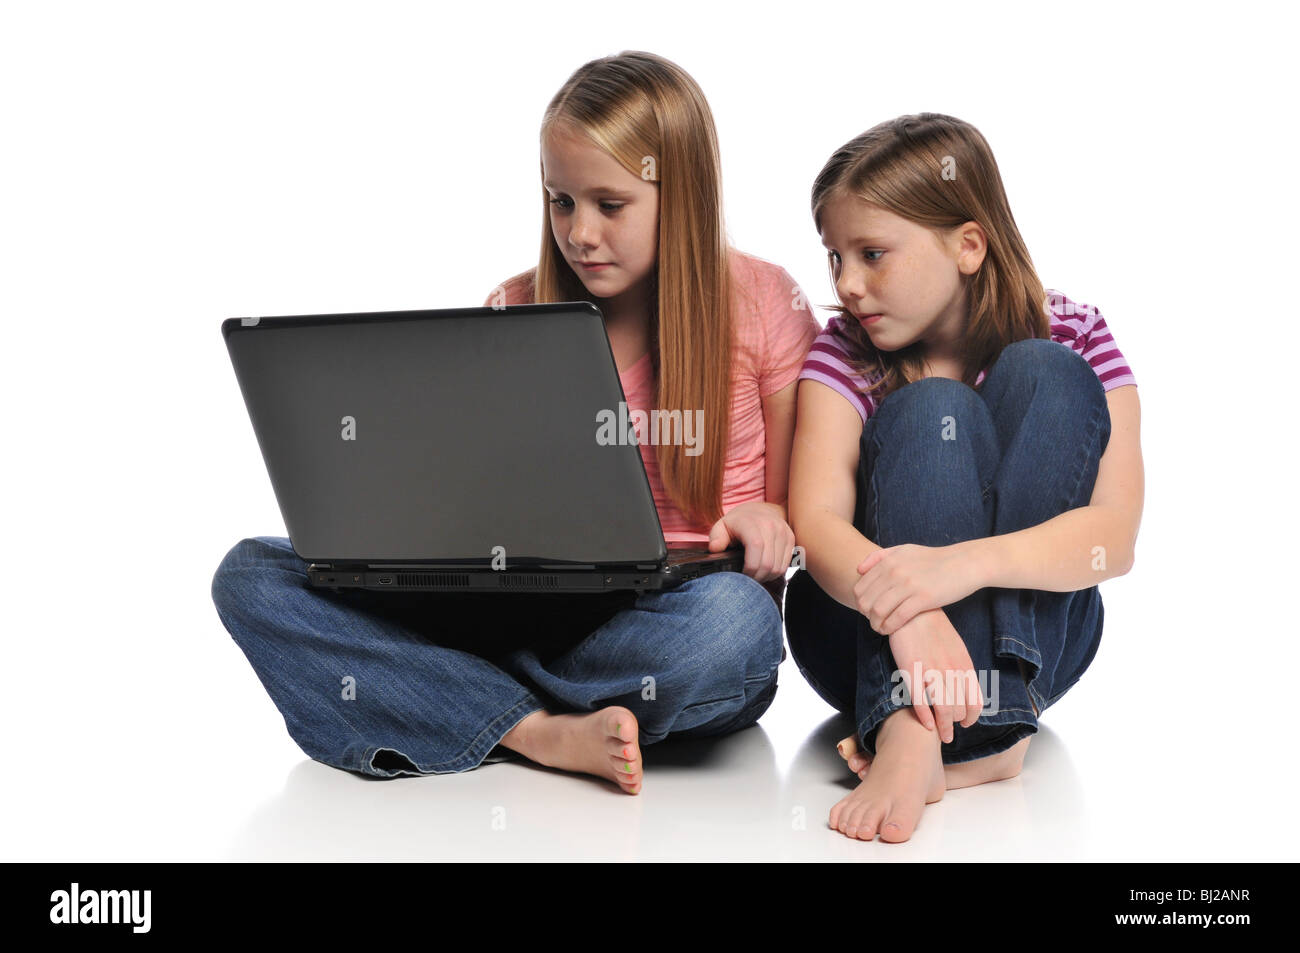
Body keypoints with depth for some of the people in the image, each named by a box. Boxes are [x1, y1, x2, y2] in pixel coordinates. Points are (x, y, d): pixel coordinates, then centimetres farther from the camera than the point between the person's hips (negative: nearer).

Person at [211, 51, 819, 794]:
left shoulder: (763, 303, 0)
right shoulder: (514, 311, 6)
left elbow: (799, 505, 7)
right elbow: (475, 495, 12)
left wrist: (767, 520, -16)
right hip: (534, 608, 3)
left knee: (730, 620, -42)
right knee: (253, 576, -13)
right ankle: (544, 734, -26)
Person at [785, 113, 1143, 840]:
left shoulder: (1073, 340, -4)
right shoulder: (846, 352, -3)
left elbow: (1115, 535, -18)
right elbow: (816, 523, -19)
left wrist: (961, 564, -38)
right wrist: (907, 612, -41)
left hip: (1030, 629, 1)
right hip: (865, 636, 0)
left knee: (1042, 375, -20)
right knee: (928, 413, -25)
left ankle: (987, 719, -30)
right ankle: (908, 734, -42)